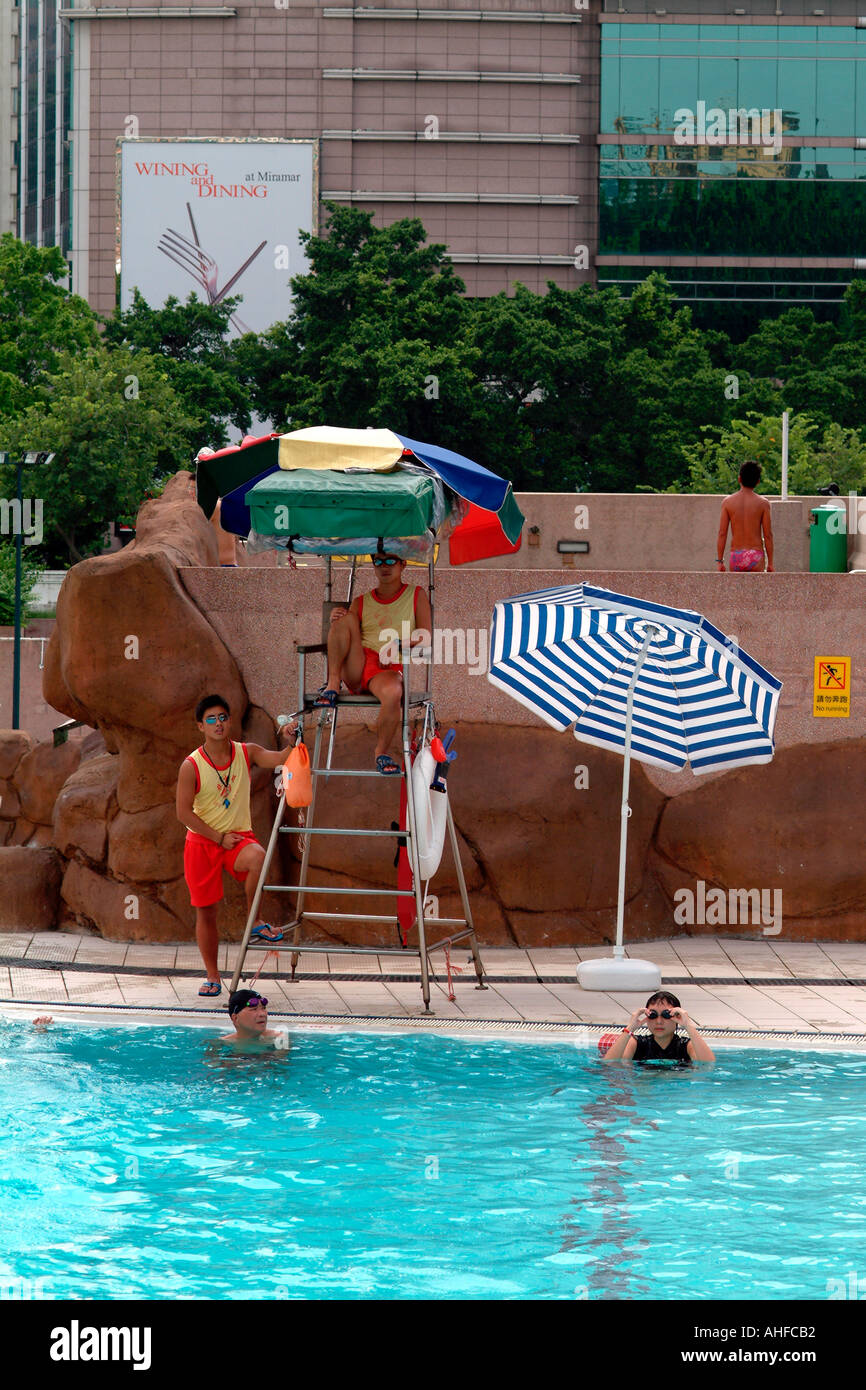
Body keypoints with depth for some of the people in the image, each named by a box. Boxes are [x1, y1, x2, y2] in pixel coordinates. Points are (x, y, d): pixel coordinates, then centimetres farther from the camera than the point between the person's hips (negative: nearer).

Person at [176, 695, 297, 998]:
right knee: (206, 910, 4)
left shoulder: (246, 754, -1)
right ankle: (212, 976, 21)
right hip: (201, 842, 0)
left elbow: (280, 759, -13)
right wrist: (219, 838, -12)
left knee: (256, 857, -35)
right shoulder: (192, 766, -9)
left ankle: (255, 922, -15)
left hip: (238, 836, 0)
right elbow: (184, 813, -10)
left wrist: (290, 741, -34)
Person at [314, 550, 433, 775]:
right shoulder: (361, 602, 22)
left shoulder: (416, 596, 15)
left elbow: (425, 639, 6)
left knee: (393, 692, -39)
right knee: (346, 619, -18)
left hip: (390, 669, -3)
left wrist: (399, 645, -12)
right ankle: (332, 684, -21)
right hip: (355, 670, 3)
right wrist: (336, 621, -6)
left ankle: (382, 752, -20)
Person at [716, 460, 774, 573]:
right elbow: (768, 535, -2)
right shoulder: (763, 503, -3)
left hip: (736, 555, 1)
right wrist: (770, 563, 5)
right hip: (755, 556, -1)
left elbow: (722, 534, 0)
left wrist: (720, 561, 5)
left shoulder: (728, 502, 1)